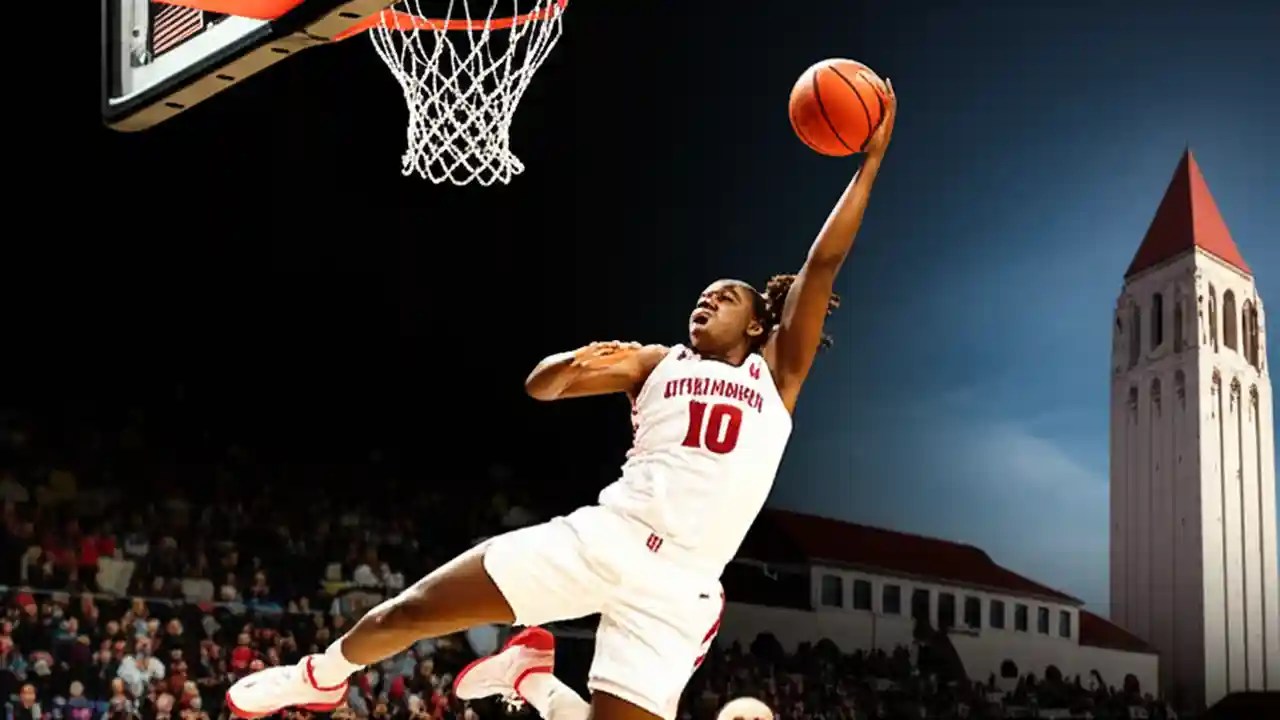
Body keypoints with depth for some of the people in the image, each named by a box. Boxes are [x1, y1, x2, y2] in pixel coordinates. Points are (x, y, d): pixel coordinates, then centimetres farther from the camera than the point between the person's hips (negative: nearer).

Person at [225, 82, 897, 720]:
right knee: (412, 610, -1)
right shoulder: (658, 362, 17)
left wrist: (870, 159, -2)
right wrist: (578, 362, -15)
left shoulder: (774, 373, 13)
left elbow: (822, 265, 4)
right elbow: (539, 385, 9)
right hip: (601, 537, 1)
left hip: (677, 586, -1)